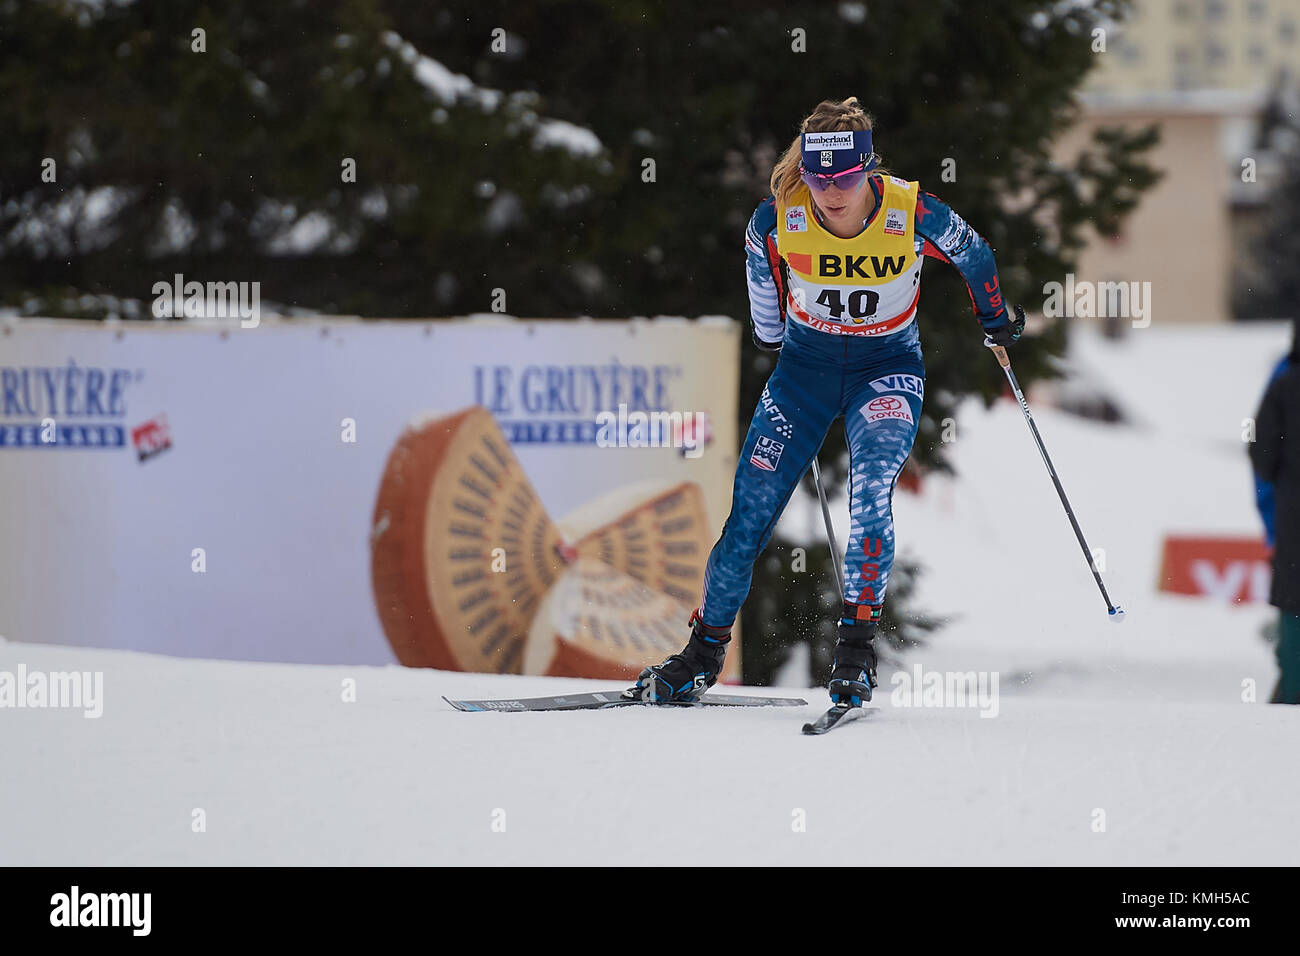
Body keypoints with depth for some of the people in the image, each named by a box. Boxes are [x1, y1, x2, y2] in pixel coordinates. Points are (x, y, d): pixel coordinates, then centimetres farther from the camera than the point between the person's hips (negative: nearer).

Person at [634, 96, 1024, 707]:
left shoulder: (914, 214, -23)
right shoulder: (779, 218, -20)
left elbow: (971, 253, -1)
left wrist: (996, 318, 16)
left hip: (888, 365, -2)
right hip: (805, 363, 2)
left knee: (871, 494, -26)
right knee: (751, 511, -4)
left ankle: (856, 651, -17)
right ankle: (705, 650, 13)